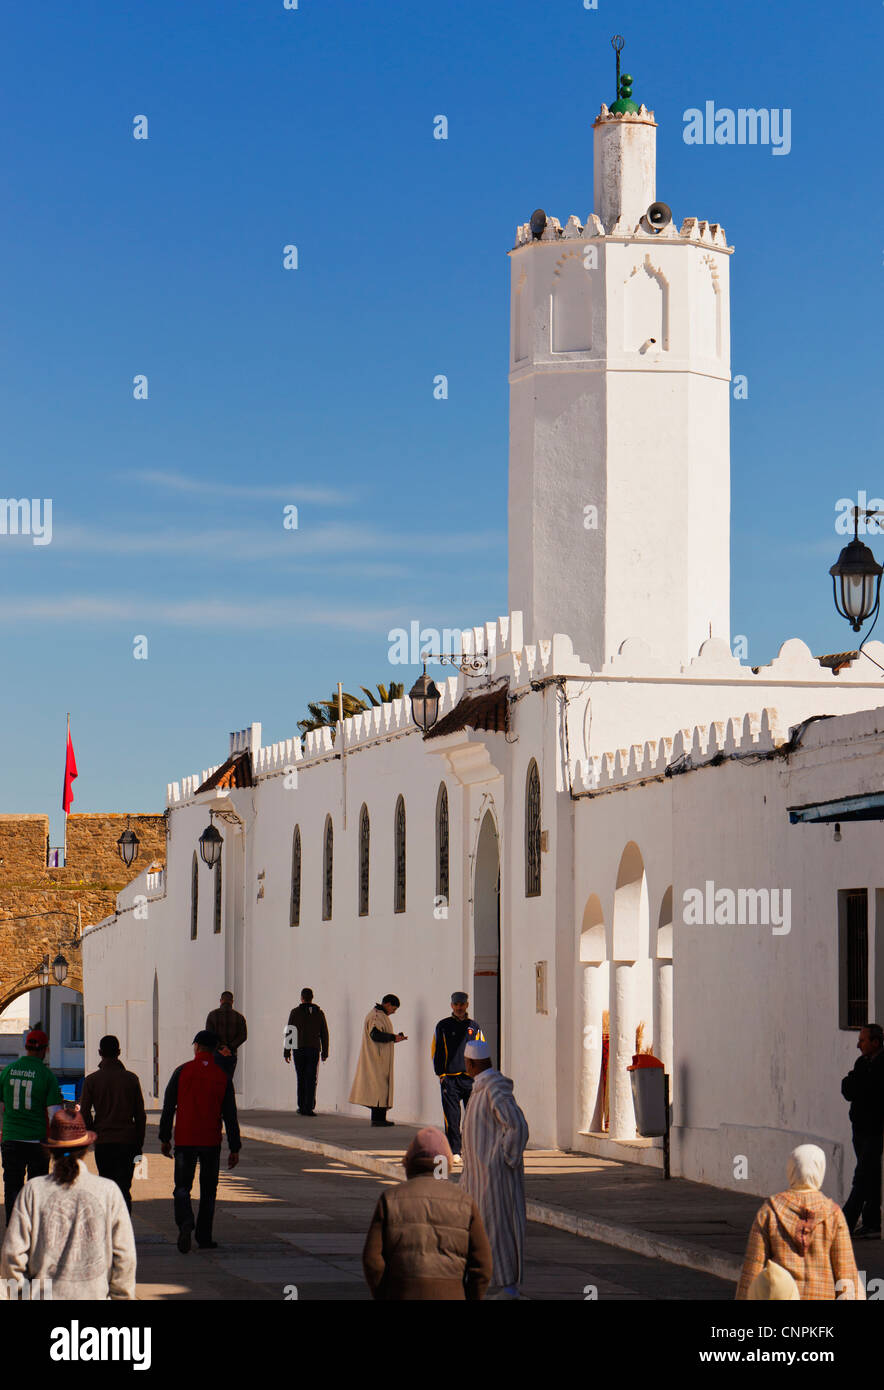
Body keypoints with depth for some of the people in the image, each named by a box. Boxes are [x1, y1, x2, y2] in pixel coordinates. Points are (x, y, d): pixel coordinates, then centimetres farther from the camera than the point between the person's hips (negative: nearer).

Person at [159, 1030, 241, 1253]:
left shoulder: (182, 1071, -3)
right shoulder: (222, 1076, 1)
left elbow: (168, 1107, -2)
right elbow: (230, 1115, 1)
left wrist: (165, 1138, 5)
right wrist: (234, 1148, 5)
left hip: (185, 1140, -1)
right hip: (211, 1142, 1)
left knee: (182, 1186, 4)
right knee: (208, 1190, 12)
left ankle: (185, 1222, -23)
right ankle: (204, 1237, 12)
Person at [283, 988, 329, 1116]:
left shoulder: (295, 1013, -1)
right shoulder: (319, 1013, 6)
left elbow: (289, 1032, -2)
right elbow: (324, 1034, 8)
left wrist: (287, 1051, 2)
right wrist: (325, 1052, 14)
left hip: (299, 1049, -1)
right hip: (314, 1049, 1)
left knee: (301, 1079, 10)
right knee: (311, 1079, 0)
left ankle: (301, 1107, 10)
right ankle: (309, 1107, -9)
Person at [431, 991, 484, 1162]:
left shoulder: (474, 1026, 13)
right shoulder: (443, 1026, 8)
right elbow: (436, 1051, 8)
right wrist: (440, 1074, -2)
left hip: (471, 1078, 1)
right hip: (450, 1077, -1)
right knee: (452, 1117, -4)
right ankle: (454, 1152, 0)